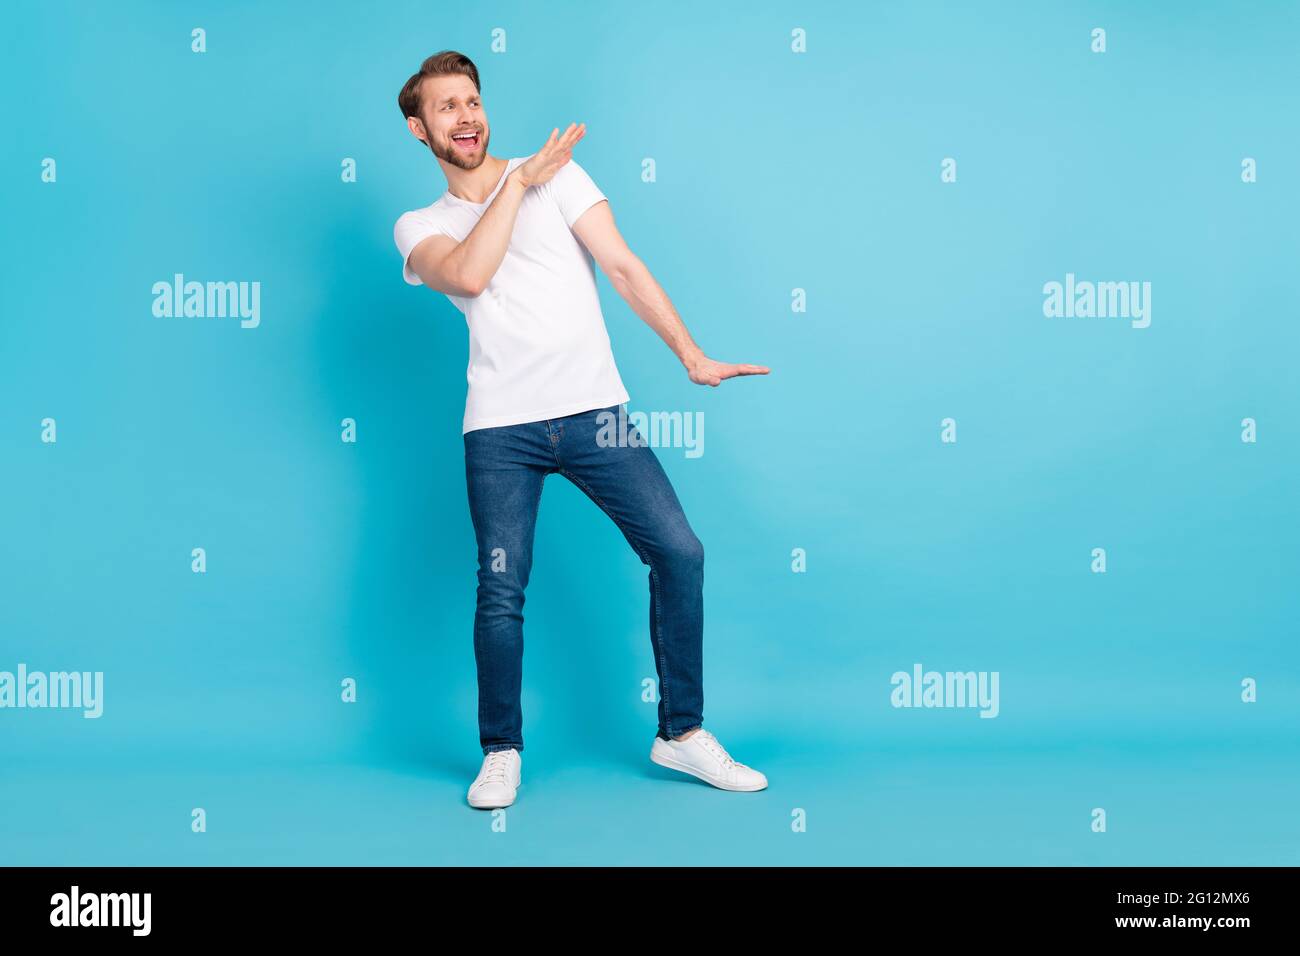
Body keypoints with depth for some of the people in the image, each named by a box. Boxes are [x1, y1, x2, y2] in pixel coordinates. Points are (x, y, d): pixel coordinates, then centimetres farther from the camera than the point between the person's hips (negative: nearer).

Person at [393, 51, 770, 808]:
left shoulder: (557, 175, 10)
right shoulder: (419, 228, 11)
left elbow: (624, 266, 1)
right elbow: (469, 275, -11)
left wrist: (692, 356, -7)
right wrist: (518, 182, -4)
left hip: (595, 411, 1)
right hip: (500, 431, 0)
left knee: (679, 552, -7)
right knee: (501, 591, -2)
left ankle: (683, 733, 7)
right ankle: (502, 754, 17)